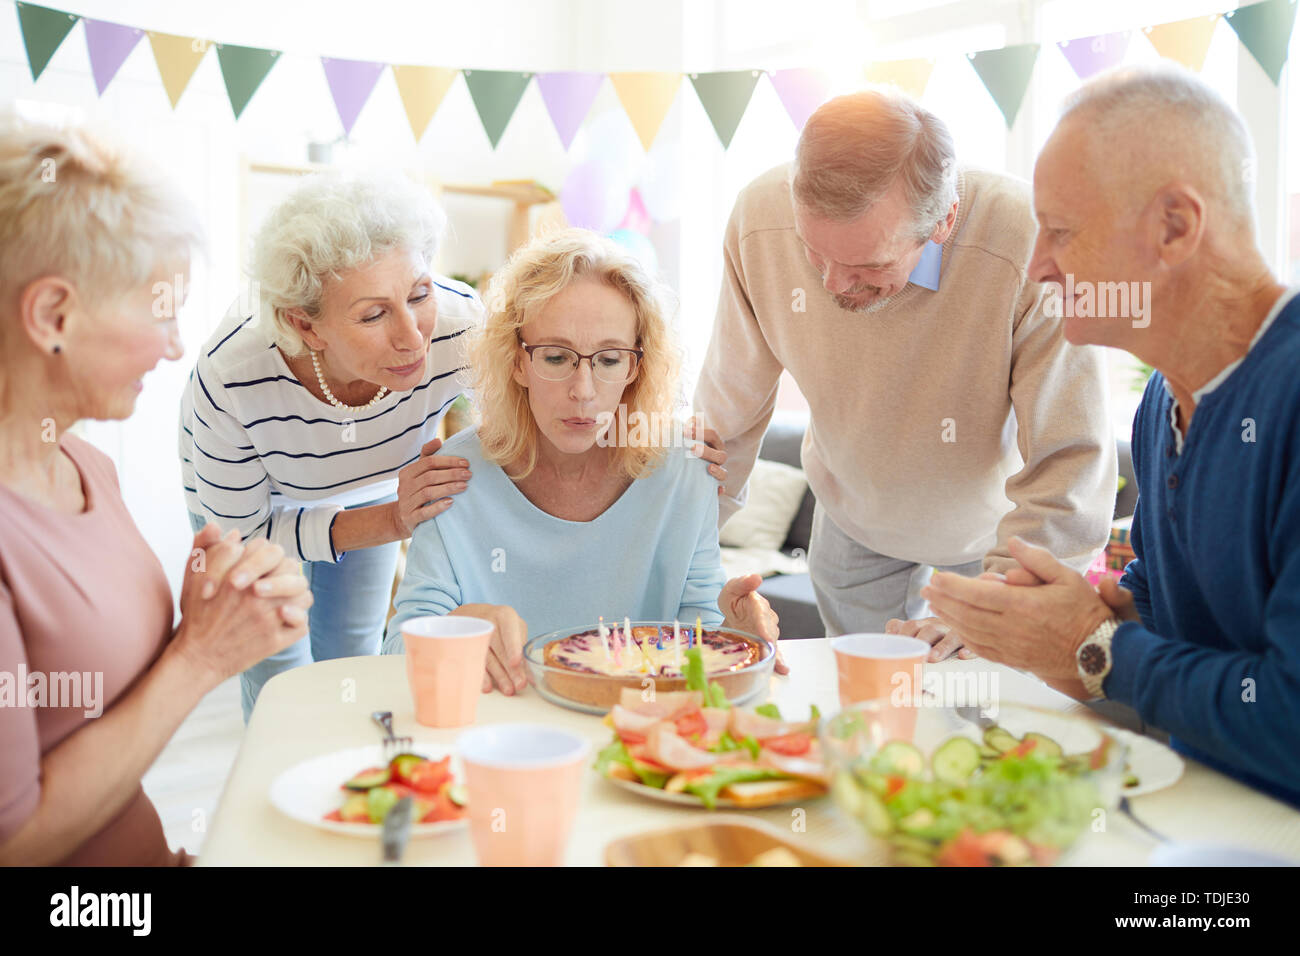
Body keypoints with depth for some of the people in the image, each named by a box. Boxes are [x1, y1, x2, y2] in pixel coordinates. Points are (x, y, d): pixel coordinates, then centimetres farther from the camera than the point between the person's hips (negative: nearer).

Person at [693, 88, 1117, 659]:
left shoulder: (1032, 252, -39)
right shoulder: (761, 218, -27)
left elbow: (1070, 469, -31)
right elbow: (729, 406, -12)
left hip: (992, 525, -2)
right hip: (853, 525, 3)